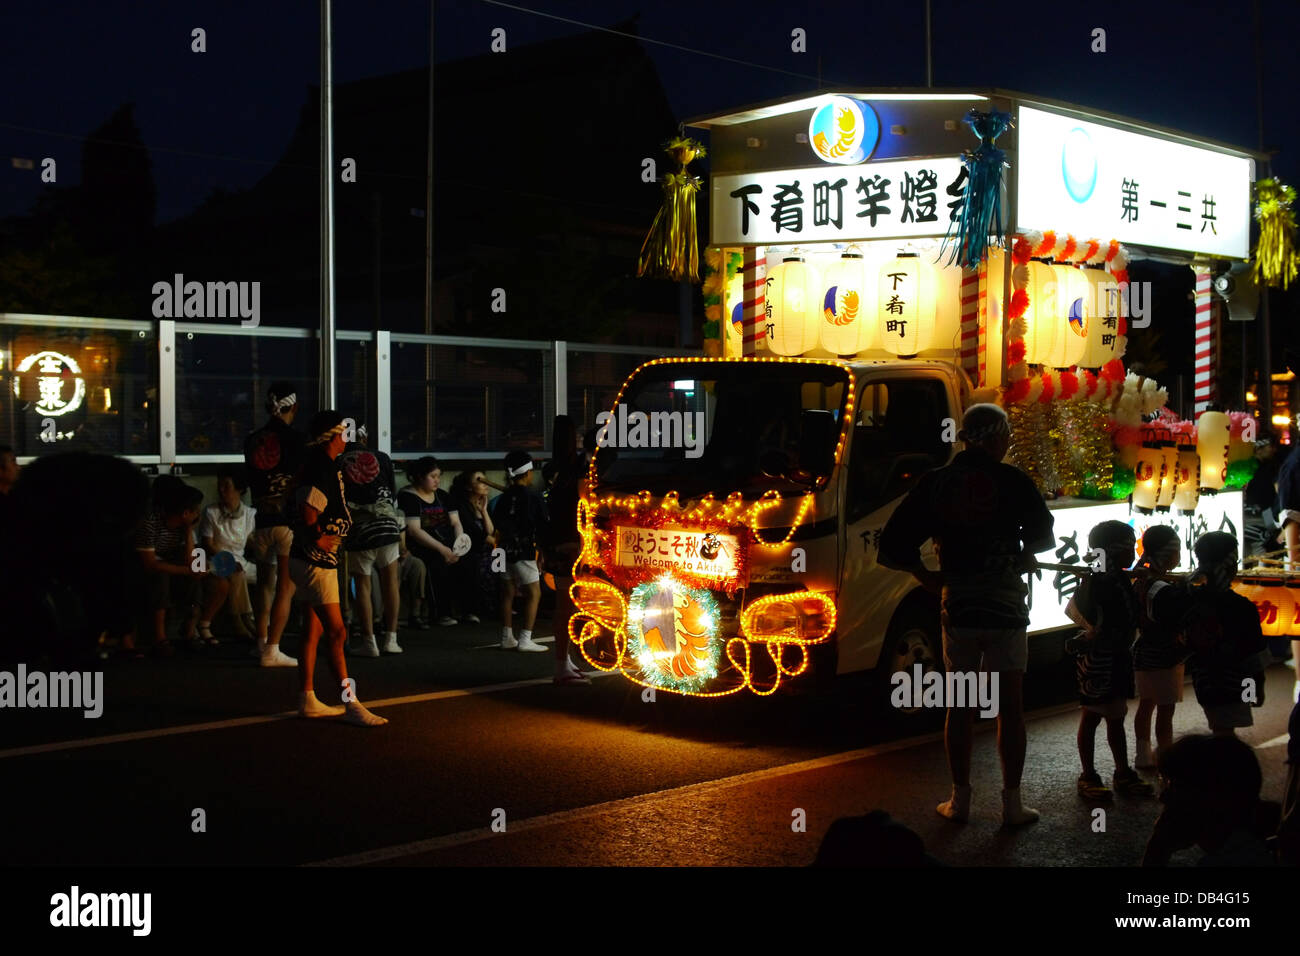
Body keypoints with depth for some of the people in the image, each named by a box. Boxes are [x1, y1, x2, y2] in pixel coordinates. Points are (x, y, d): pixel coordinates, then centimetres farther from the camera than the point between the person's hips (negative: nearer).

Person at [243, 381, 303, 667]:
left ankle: (262, 641, 27)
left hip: (262, 522, 5)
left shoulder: (252, 441, 7)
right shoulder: (294, 440, -9)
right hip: (289, 521, -5)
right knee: (286, 587, -2)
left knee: (265, 582, 20)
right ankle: (272, 650, -4)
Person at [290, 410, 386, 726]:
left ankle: (308, 700, 18)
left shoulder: (318, 464, 13)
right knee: (336, 632, -9)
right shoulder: (323, 469, -18)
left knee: (315, 629, 13)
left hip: (315, 561, 10)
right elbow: (308, 513, -26)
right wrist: (317, 539, -12)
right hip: (316, 561, -10)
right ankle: (351, 704, -7)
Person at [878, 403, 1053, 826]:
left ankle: (960, 799, 16)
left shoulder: (934, 483, 1)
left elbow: (894, 545, -4)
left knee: (960, 706, 11)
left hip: (957, 608, 3)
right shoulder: (1013, 482, -8)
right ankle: (1012, 803, 9)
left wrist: (926, 577, 8)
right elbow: (1042, 536, -2)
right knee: (1010, 707, 5)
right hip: (1006, 608, -2)